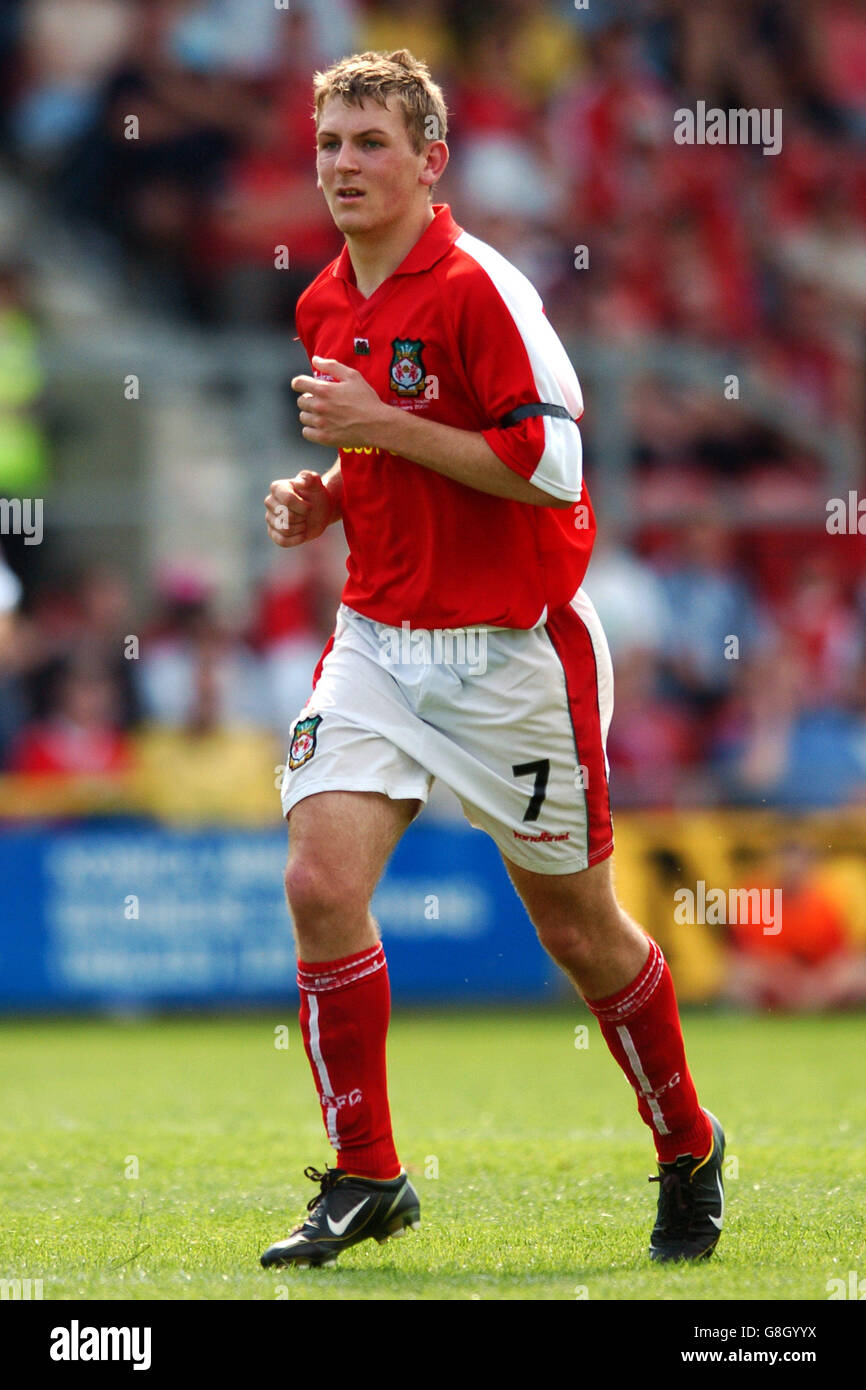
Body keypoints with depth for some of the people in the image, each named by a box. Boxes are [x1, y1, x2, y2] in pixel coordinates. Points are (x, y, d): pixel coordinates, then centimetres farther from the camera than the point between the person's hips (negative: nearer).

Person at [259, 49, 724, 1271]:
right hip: (380, 642, 6)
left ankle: (688, 1153, 29)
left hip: (512, 650, -6)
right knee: (321, 881, -14)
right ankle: (366, 1176, -5)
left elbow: (550, 465, -23)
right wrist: (323, 497, 3)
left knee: (577, 926, 6)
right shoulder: (325, 306, 8)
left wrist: (376, 425, -21)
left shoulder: (478, 289, -15)